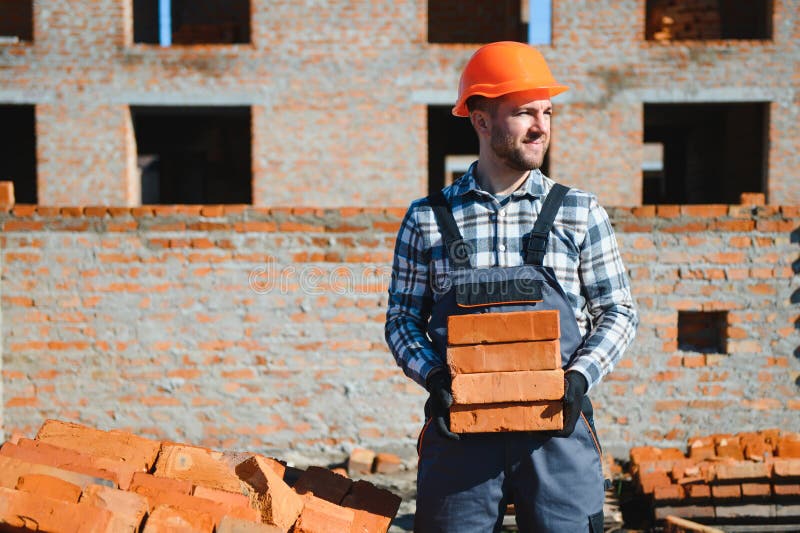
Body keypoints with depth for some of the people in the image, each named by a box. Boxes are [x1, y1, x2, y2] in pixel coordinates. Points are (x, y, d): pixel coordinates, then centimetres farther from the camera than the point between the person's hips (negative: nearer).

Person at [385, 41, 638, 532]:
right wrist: (435, 377, -9)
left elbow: (618, 313, 9)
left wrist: (579, 376, -8)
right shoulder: (427, 219, 6)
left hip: (557, 428, 0)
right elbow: (403, 318, 9)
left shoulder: (580, 212, 6)